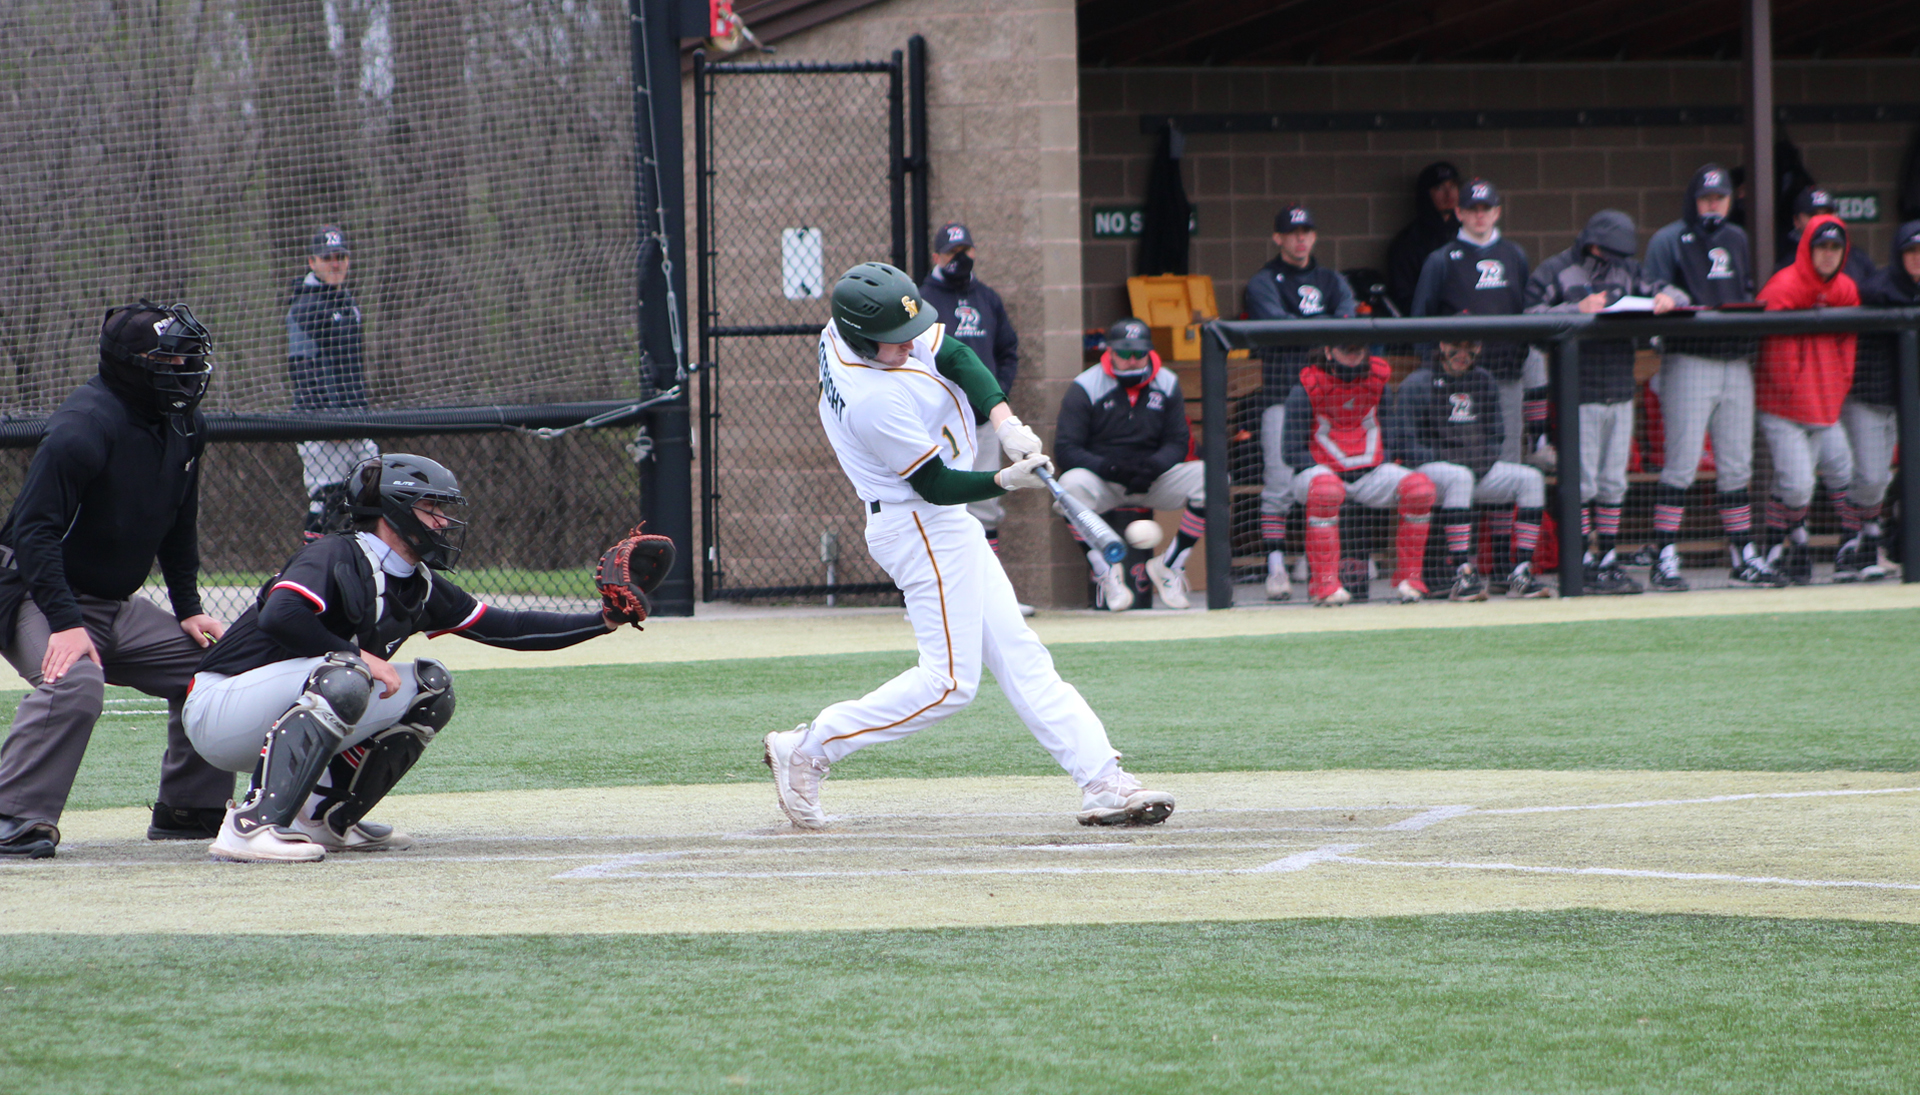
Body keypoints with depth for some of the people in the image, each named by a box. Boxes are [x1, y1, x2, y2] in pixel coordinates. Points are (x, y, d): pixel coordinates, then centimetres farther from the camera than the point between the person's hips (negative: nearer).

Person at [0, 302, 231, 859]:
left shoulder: (185, 426, 4)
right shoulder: (85, 427, -25)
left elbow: (179, 525, 18)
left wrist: (189, 609, 10)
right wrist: (66, 622, -33)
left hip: (120, 605, 9)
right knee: (75, 682, -35)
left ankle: (188, 808, 17)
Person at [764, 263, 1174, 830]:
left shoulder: (847, 328, -5)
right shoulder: (875, 401, -30)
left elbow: (953, 355, -2)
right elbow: (935, 485, -21)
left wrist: (1004, 420, -15)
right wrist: (1008, 480, -30)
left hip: (941, 524, 10)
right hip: (923, 528, -10)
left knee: (1018, 654, 7)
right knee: (950, 680, -6)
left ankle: (1102, 782, 7)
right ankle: (808, 750, 2)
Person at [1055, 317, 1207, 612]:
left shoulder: (1167, 385, 3)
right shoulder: (1085, 387, -8)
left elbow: (1178, 443, 2)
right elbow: (1066, 449, -12)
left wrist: (1153, 467, -21)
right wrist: (1110, 468, -28)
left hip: (1151, 478, 3)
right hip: (1101, 481, -3)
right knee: (1072, 484, -37)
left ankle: (1169, 565, -9)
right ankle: (1105, 573, -21)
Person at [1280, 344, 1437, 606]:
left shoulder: (1379, 382, 8)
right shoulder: (1308, 389, -4)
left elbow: (1390, 438, 14)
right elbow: (1295, 450, -5)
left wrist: (1382, 472, -3)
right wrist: (1325, 474, -18)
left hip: (1370, 474, 4)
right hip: (1324, 469, -4)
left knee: (1421, 487, -22)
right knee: (1325, 489, -41)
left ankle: (1408, 578, -9)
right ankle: (1323, 583, -36)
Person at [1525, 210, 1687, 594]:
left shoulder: (1626, 271, 15)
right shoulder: (1555, 272, -1)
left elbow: (1678, 295, 15)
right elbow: (1532, 316, -13)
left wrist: (1667, 298, -8)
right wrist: (1578, 309, -23)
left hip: (1621, 395, 6)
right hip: (1579, 397, -6)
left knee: (1613, 485, 9)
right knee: (1582, 483, -6)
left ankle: (1608, 562, 14)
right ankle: (1582, 566, -2)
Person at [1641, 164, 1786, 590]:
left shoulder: (1737, 240, 20)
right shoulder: (1669, 241, 0)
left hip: (1737, 361, 6)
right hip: (1690, 359, -6)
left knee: (1737, 466, 9)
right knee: (1681, 463, -10)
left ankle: (1744, 555, 16)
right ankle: (1665, 558, -9)